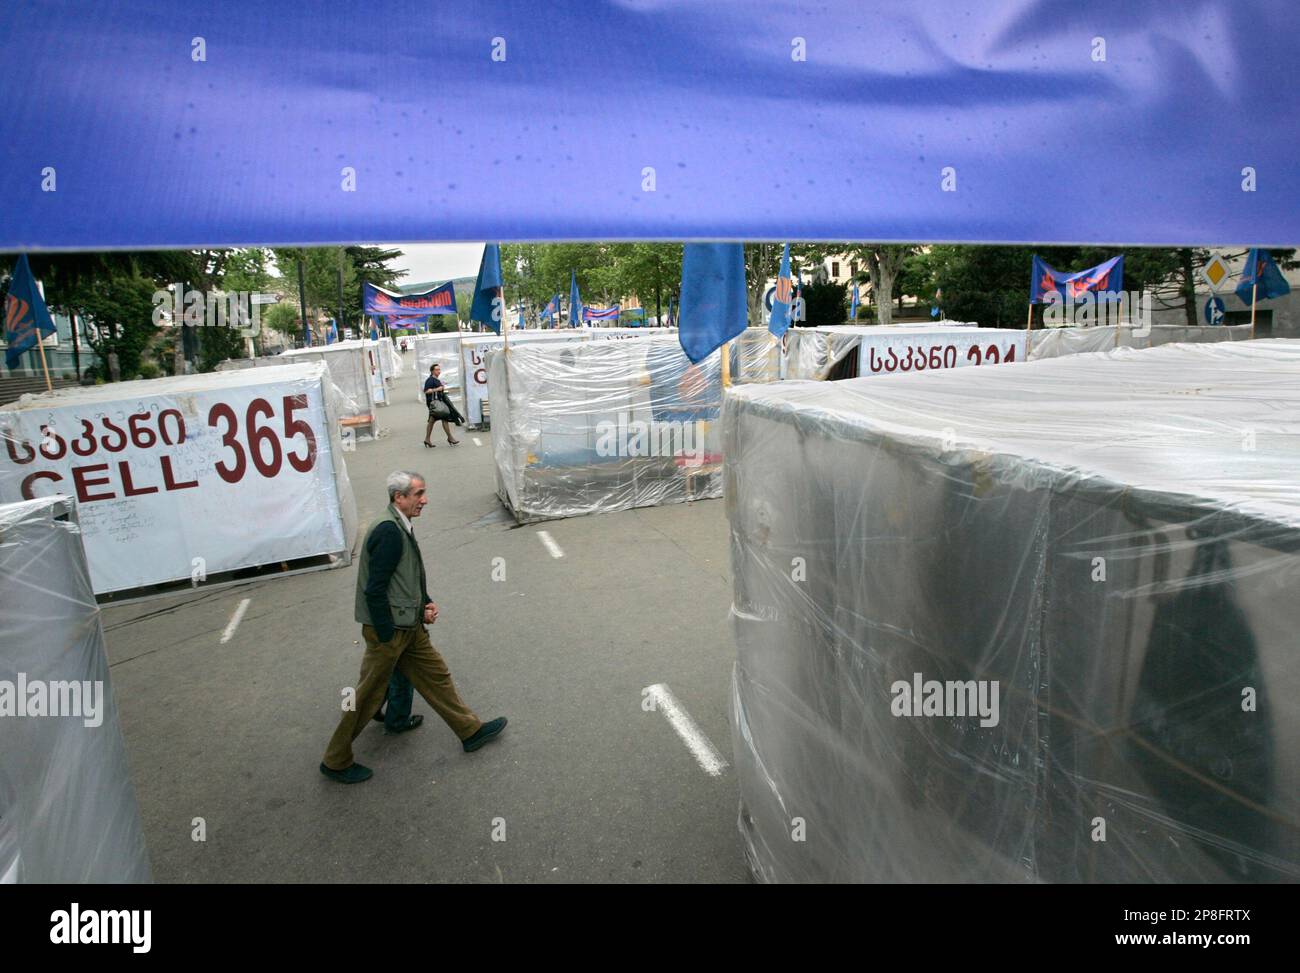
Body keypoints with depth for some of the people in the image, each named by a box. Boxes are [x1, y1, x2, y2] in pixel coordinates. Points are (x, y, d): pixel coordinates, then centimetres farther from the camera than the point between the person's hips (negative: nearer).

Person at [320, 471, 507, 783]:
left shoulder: (400, 527, 8)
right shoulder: (388, 531, -23)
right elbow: (374, 590, -24)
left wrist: (426, 604, 5)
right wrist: (387, 637, -19)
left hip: (409, 626, 9)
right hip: (388, 629, -9)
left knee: (436, 675, 16)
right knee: (368, 696, 5)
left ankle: (470, 731, 29)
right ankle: (335, 762, 22)